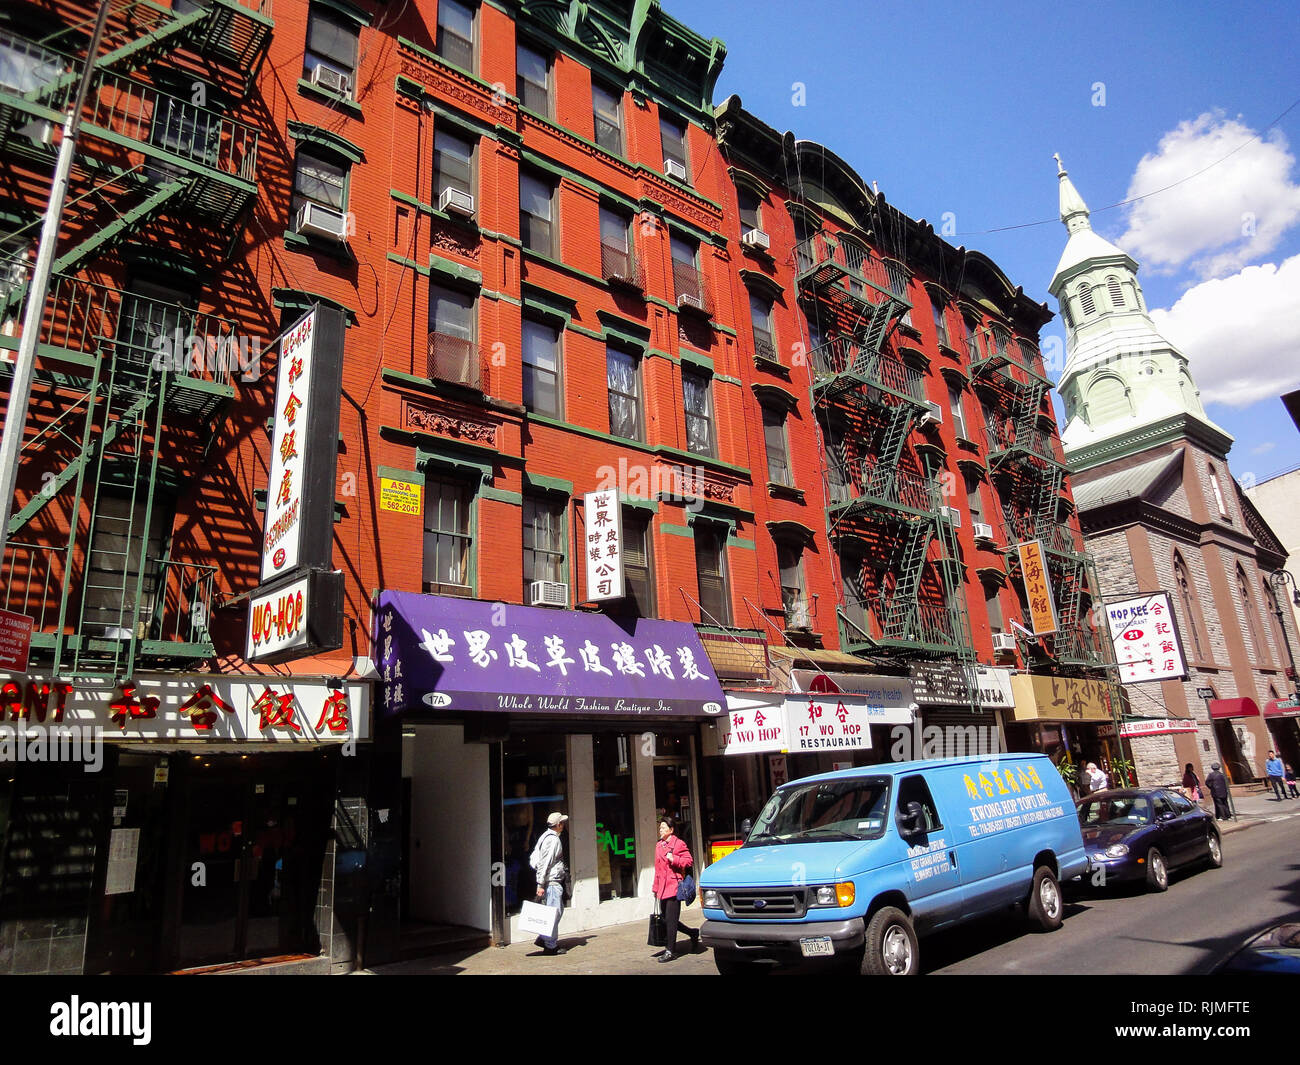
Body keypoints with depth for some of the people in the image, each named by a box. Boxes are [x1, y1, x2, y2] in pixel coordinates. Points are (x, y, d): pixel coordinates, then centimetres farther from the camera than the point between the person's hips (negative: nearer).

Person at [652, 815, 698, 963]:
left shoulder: (678, 844, -7)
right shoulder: (659, 845, 17)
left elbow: (688, 861, -11)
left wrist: (673, 859, -23)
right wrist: (655, 887, 20)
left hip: (673, 886, -8)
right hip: (663, 888, 8)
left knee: (671, 919, -5)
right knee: (666, 919, 11)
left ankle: (671, 951, 5)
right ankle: (693, 933, 29)